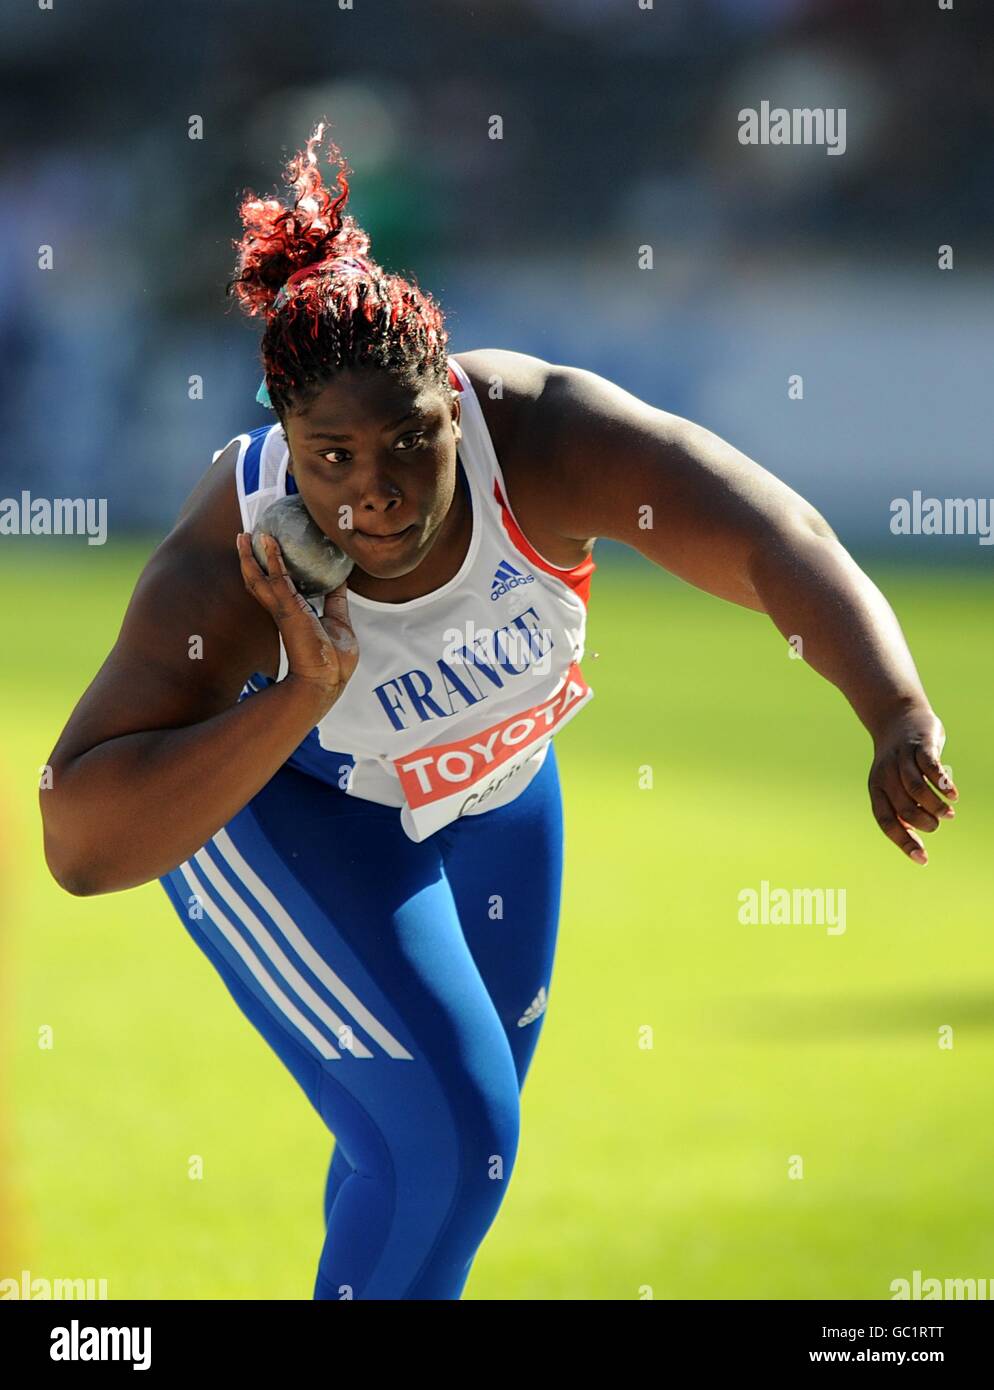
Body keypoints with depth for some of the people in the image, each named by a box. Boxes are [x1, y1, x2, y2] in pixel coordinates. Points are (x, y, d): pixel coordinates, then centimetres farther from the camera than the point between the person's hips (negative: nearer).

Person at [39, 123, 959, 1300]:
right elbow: (83, 845, -45)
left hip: (488, 776, 5)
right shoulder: (225, 579, -40)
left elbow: (778, 541, -48)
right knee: (445, 1138, -16)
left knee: (465, 1122, 21)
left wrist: (900, 719, -64)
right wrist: (299, 700, -54)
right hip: (271, 799, -5)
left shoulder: (538, 434, -37)